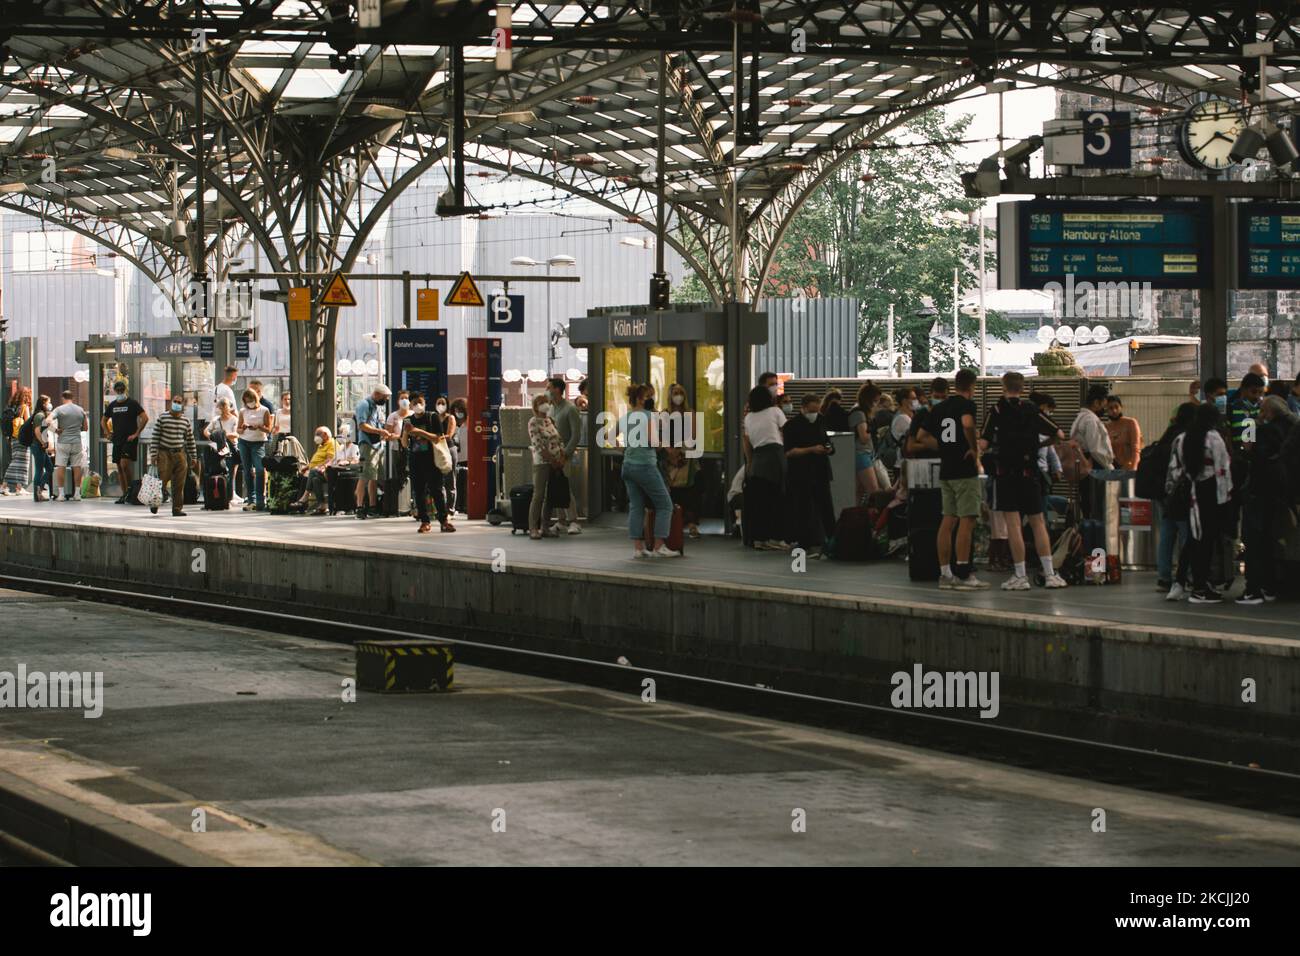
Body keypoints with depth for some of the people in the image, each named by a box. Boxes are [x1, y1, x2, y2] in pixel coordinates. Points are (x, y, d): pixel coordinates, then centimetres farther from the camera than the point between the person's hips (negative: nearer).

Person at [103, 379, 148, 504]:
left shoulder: (132, 403, -4)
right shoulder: (112, 405, 13)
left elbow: (145, 418, -12)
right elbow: (104, 421, 28)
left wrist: (136, 434, -14)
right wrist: (108, 432, 12)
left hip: (129, 440, -6)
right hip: (117, 440, 6)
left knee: (124, 464, -20)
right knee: (119, 468, 6)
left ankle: (130, 488, -4)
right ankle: (124, 495, 10)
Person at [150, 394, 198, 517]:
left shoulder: (185, 421, 11)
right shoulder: (162, 418, -1)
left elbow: (190, 440, 14)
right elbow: (155, 437, -3)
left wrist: (194, 457, 11)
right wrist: (154, 454, -9)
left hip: (180, 454, 3)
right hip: (165, 454, -3)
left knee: (179, 484, 0)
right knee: (162, 480, -4)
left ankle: (177, 508, 6)